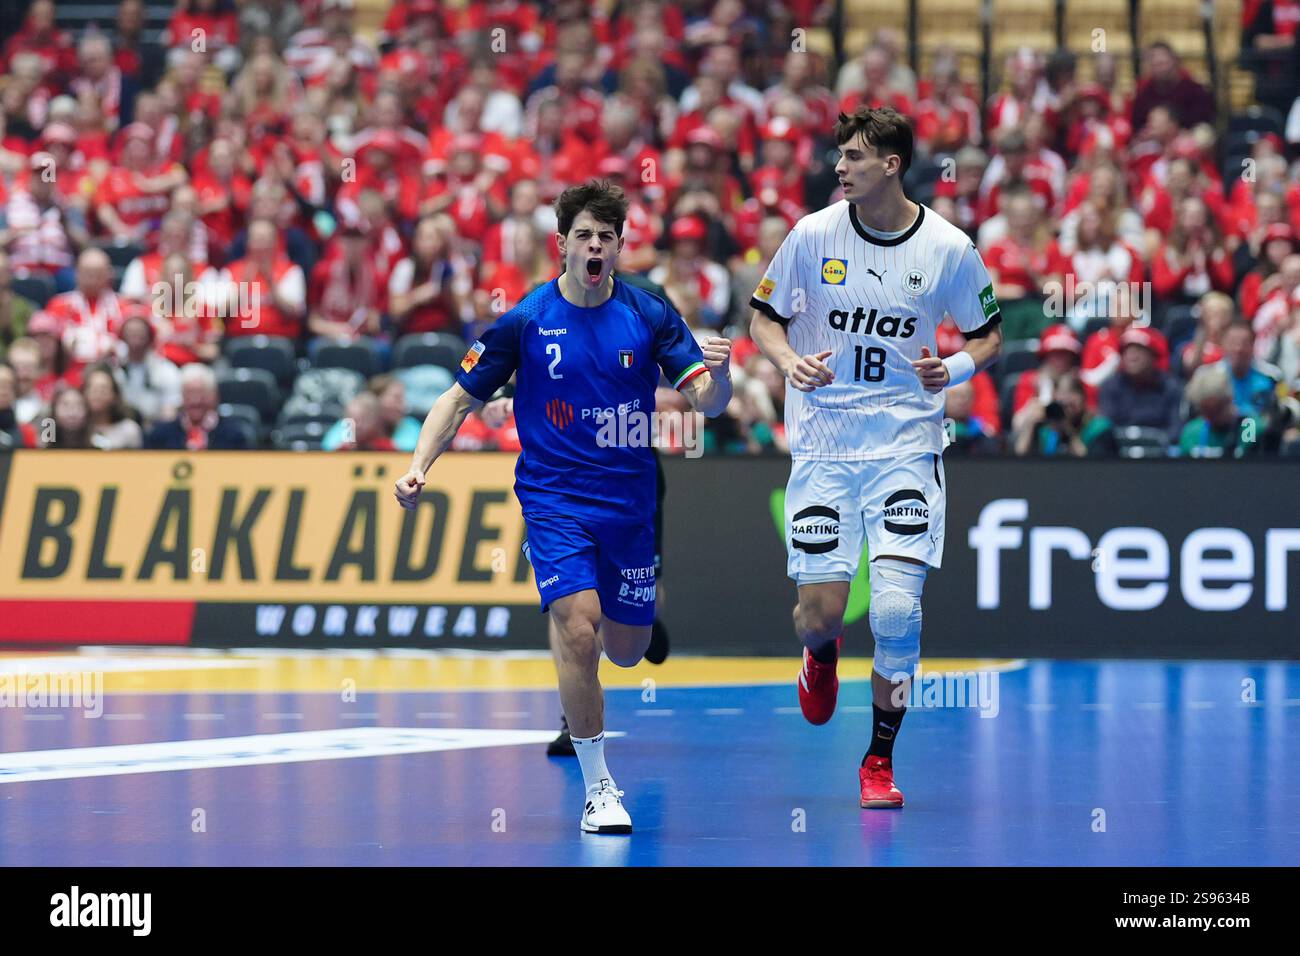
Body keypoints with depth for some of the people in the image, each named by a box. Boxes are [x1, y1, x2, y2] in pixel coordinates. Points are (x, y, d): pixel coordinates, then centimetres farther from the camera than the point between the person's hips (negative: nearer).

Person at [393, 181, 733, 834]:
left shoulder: (649, 316, -3)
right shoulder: (524, 321, -6)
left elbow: (707, 403, -6)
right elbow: (462, 398, 1)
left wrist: (719, 374, -30)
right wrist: (418, 467, -13)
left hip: (629, 501, 3)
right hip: (553, 497, -3)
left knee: (626, 649, 11)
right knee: (578, 626, -22)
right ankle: (598, 787, -13)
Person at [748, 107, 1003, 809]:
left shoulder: (949, 249, -4)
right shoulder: (813, 235, -3)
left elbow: (988, 335, 9)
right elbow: (764, 316, 10)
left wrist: (956, 367, -12)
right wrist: (789, 360, -11)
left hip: (906, 445, -1)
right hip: (822, 444, 1)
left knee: (897, 607, -13)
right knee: (820, 610, -5)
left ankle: (880, 758, 6)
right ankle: (822, 655, 36)